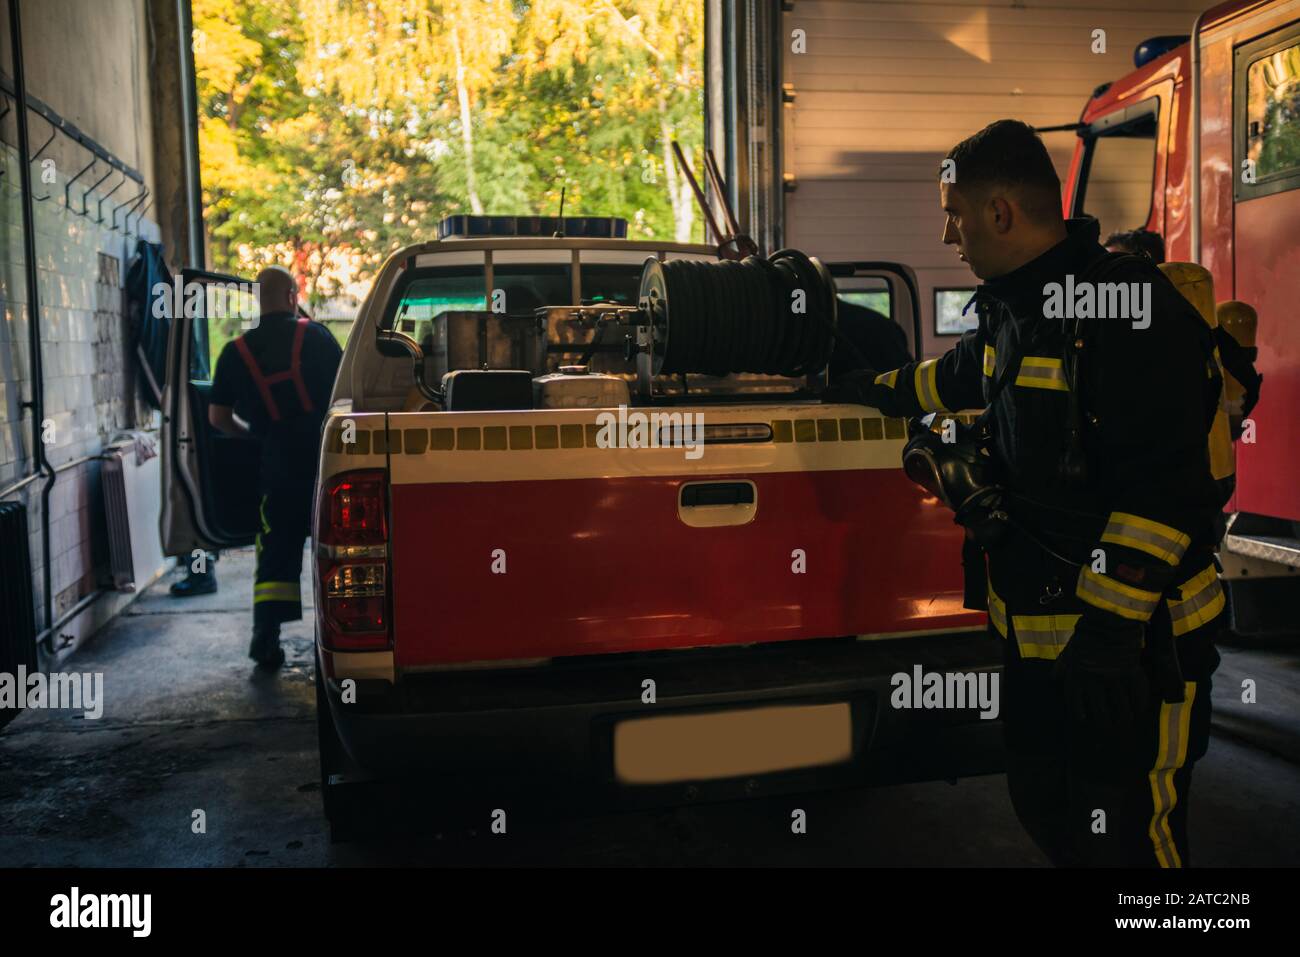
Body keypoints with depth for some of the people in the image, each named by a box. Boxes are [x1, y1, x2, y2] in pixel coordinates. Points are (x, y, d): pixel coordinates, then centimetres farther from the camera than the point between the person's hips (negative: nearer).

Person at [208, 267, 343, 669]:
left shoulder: (237, 352, 6)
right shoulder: (315, 335, 0)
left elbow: (218, 417, 7)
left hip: (278, 462, 1)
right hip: (326, 455, -1)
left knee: (277, 549, 8)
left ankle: (265, 636, 2)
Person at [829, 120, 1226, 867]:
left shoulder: (1134, 304, -19)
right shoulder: (1013, 307, 10)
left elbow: (1164, 489, -24)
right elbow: (959, 376, 33)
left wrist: (1109, 623, -26)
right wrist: (869, 389, 45)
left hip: (1129, 644, -9)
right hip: (1036, 634, 9)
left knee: (1129, 837, -1)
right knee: (1045, 815, 19)